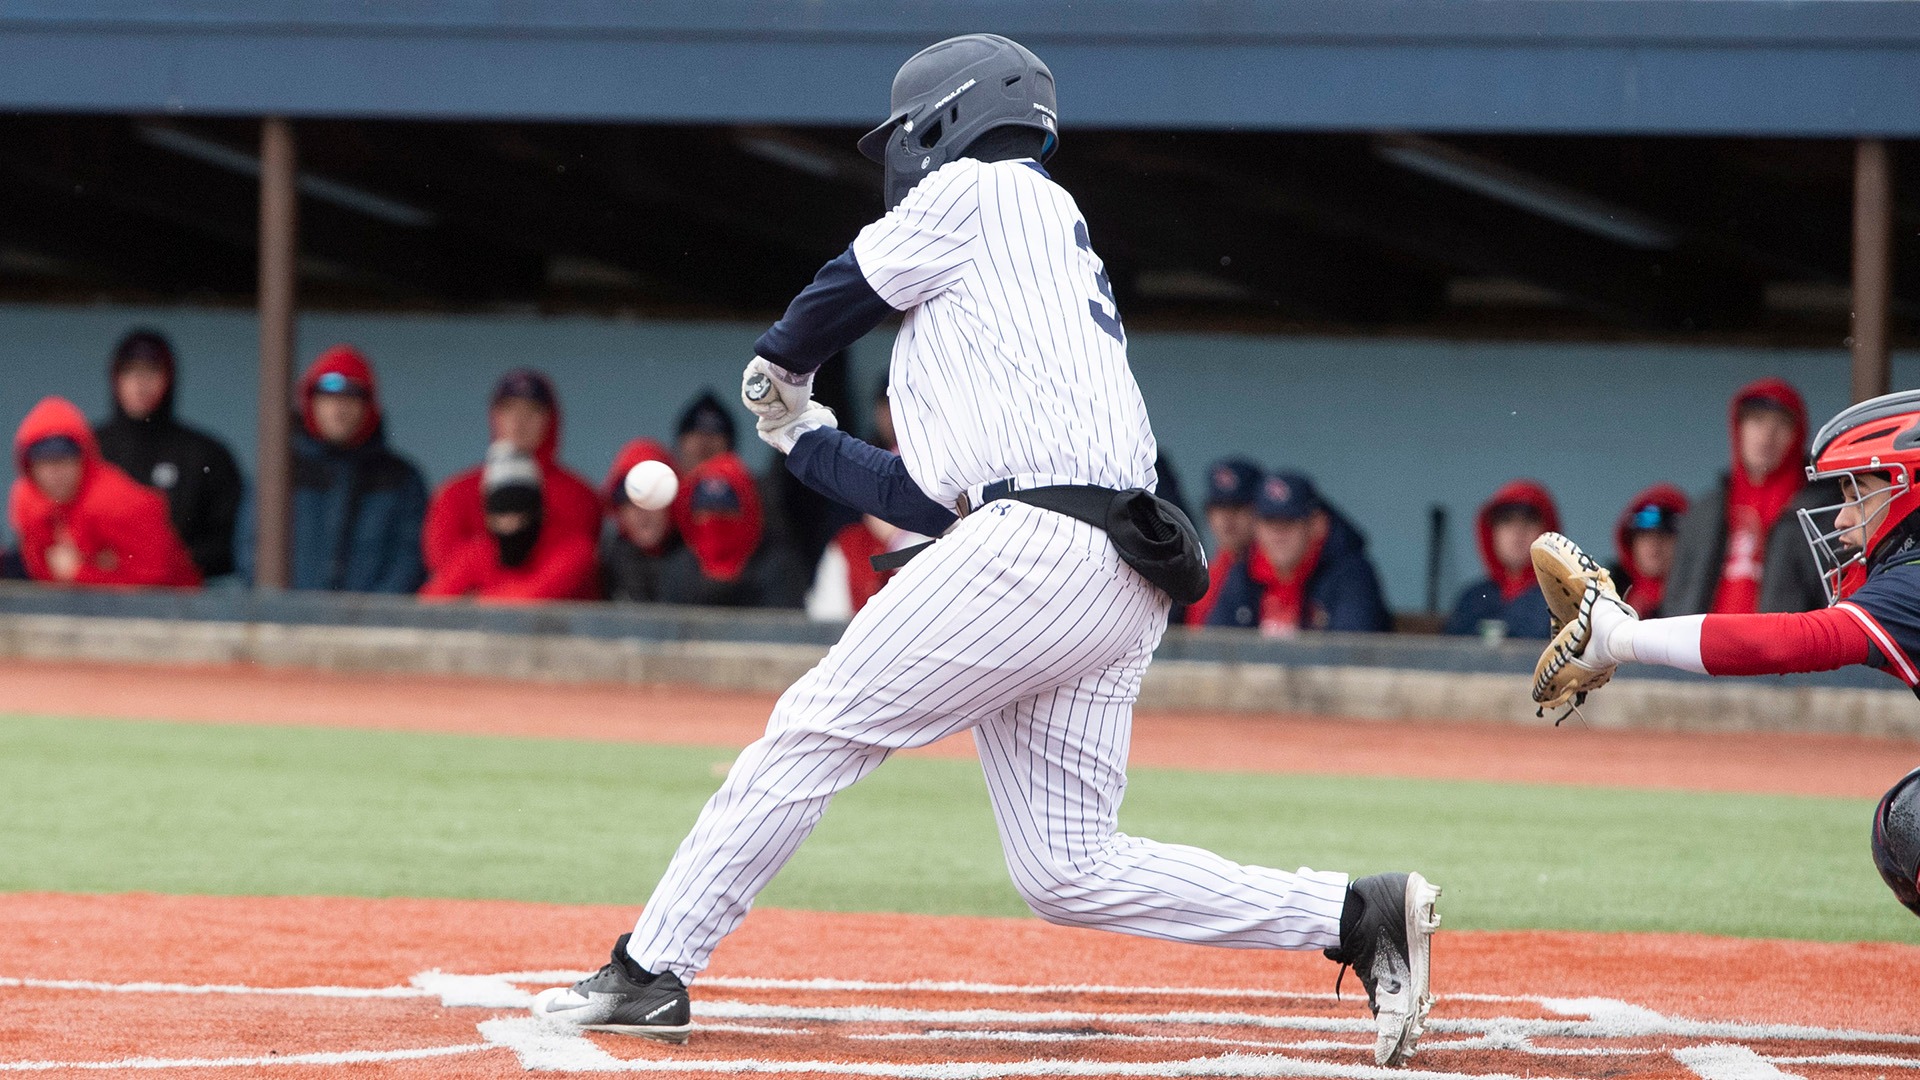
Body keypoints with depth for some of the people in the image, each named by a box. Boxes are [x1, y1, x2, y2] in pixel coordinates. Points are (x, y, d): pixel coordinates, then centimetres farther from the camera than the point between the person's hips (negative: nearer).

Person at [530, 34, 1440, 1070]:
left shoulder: (983, 192, 7)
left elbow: (842, 291, 16)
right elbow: (925, 493, 30)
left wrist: (781, 361, 37)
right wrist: (806, 436, 42)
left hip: (1036, 546, -9)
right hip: (1122, 576, 9)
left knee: (817, 730, -3)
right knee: (1069, 872, 5)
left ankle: (650, 972, -1)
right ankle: (1362, 915, -1)